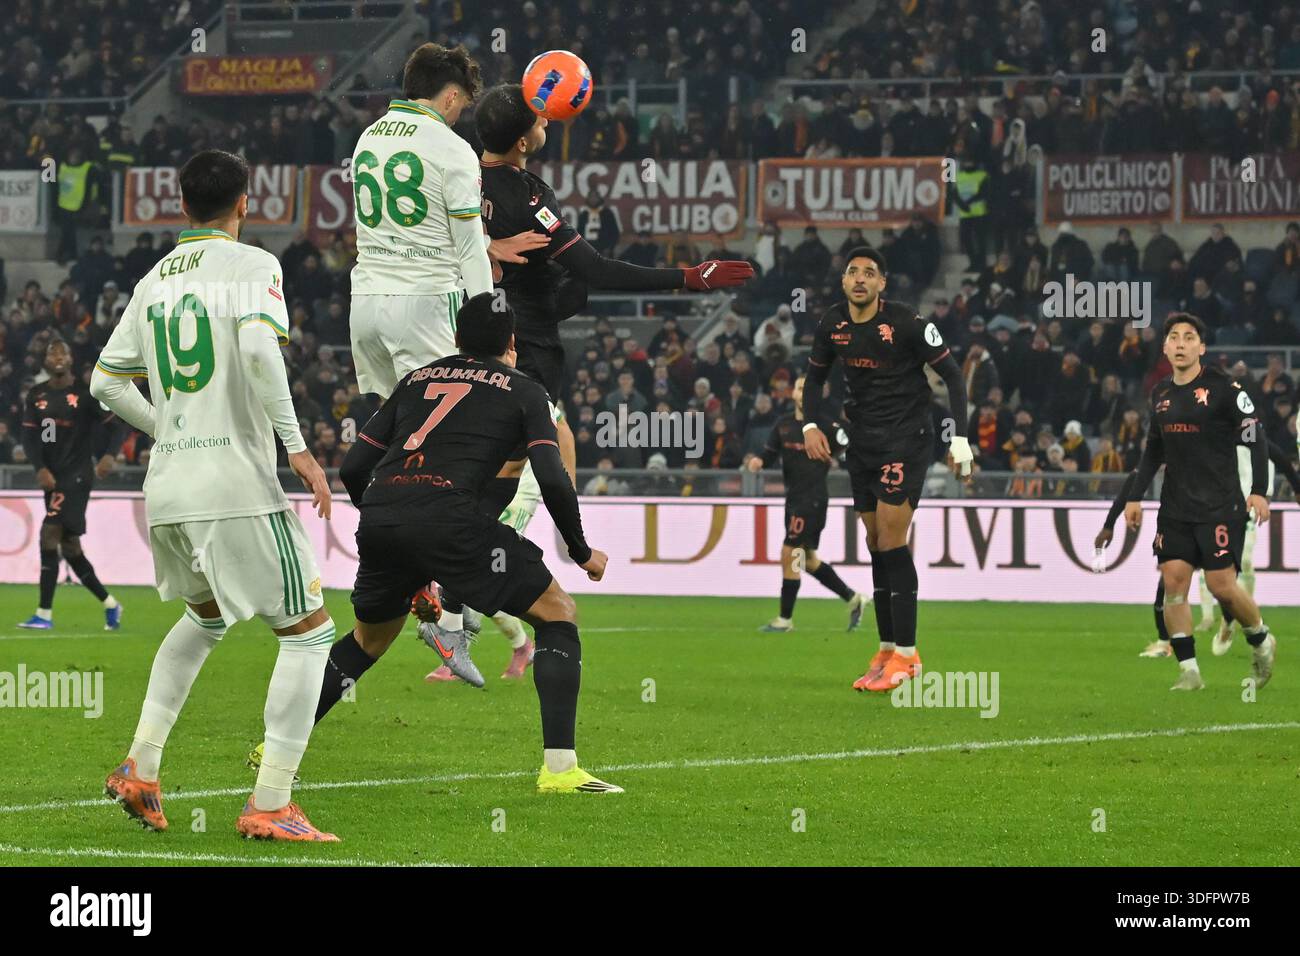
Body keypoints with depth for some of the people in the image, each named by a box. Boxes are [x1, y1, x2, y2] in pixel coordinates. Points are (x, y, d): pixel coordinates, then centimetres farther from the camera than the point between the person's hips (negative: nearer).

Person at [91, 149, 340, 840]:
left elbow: (107, 381, 19)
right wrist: (297, 446, -18)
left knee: (206, 615, 31)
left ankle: (140, 768, 21)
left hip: (167, 490, 7)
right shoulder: (252, 265, -4)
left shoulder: (154, 279, 15)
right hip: (237, 485, -7)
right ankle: (270, 806, -4)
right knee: (309, 630, 3)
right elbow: (258, 348, -22)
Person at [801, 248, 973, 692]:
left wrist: (959, 437, -15)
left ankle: (905, 654, -8)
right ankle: (888, 651, 14)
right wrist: (811, 425, 0)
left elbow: (951, 373, -9)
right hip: (861, 439, 6)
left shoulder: (906, 322, -16)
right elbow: (815, 376, 16)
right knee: (876, 546, 8)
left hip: (906, 438, -6)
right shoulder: (833, 323, 1)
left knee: (891, 542, -12)